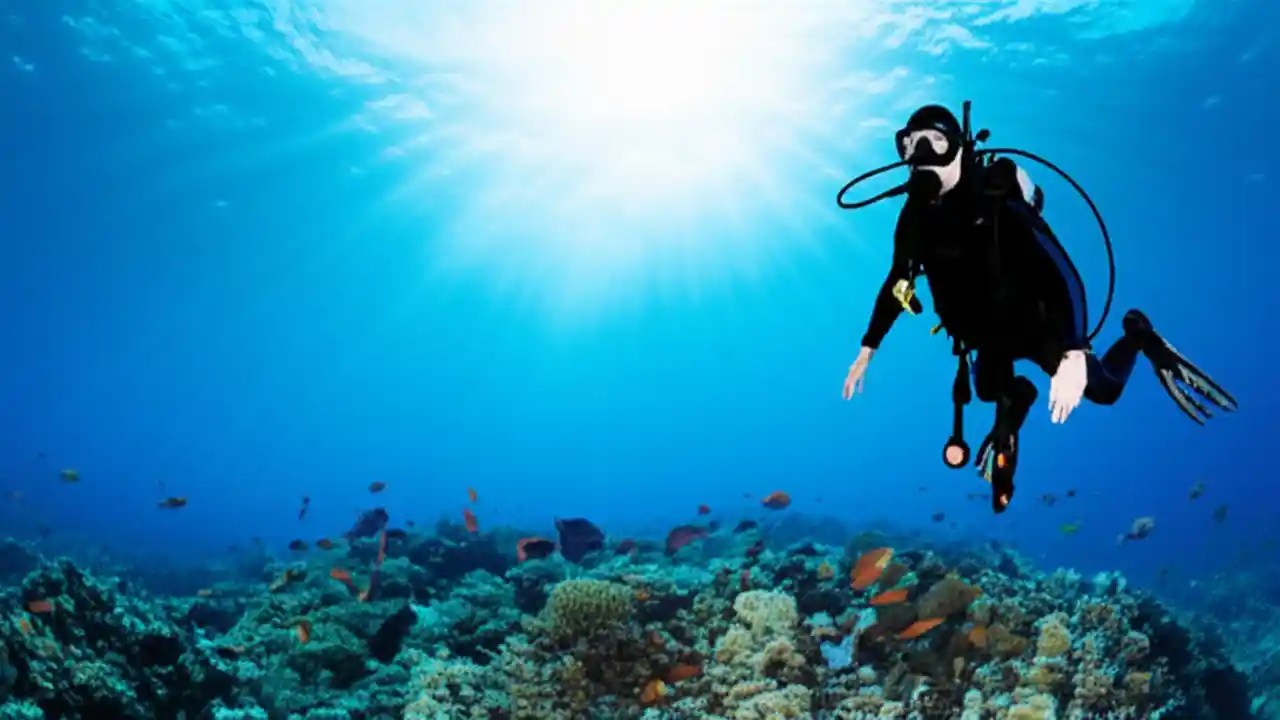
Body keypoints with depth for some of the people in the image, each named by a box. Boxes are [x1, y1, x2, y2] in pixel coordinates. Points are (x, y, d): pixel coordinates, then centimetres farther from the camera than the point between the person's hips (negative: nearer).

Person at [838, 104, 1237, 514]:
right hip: (987, 332, 4)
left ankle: (1139, 337, 38)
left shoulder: (1001, 205, -35)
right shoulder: (916, 214, -18)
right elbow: (897, 283, -4)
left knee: (1105, 391, 11)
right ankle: (1014, 401, 33)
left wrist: (1072, 356, -51)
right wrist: (867, 349, -3)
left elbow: (1063, 277, -39)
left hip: (1036, 323, -4)